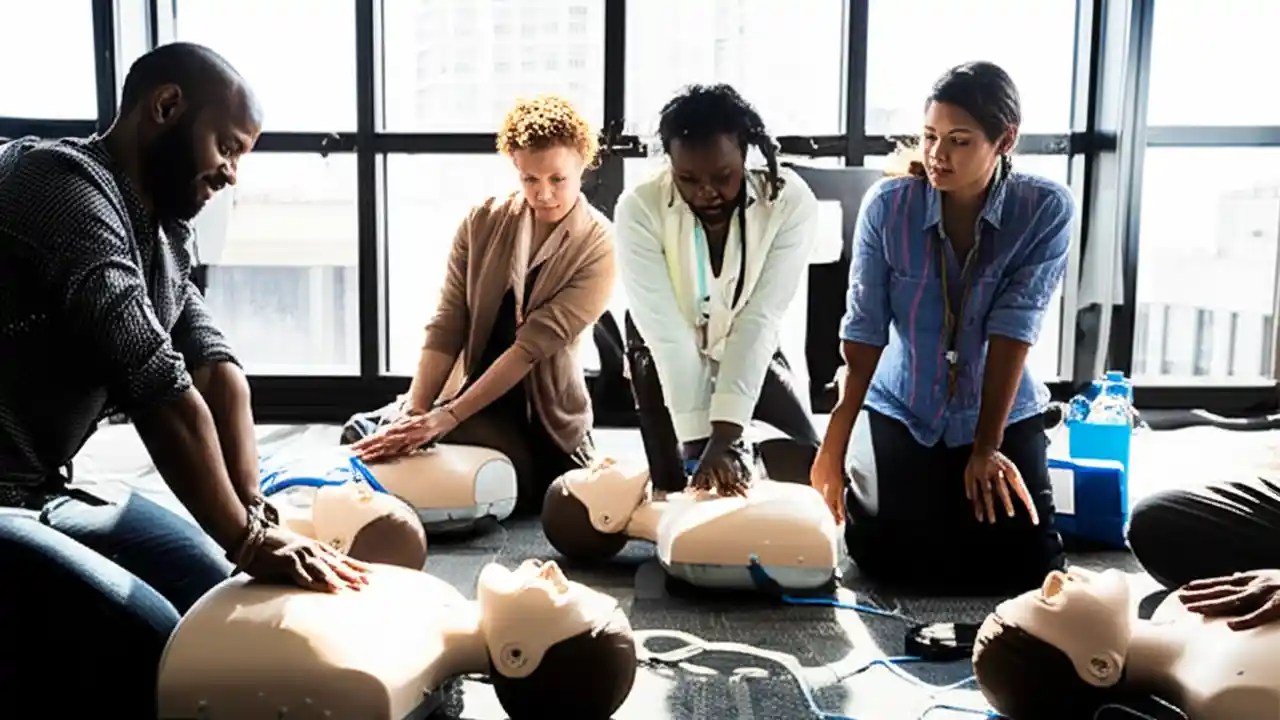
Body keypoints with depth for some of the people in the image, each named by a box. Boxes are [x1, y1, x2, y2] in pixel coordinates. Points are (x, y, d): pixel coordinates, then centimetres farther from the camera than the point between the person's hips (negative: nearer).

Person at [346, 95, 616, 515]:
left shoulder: (598, 247, -12)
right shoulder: (484, 222, -2)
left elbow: (531, 346, -19)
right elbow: (446, 325, -6)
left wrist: (443, 419, -25)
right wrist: (415, 412, -19)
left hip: (545, 421, 1)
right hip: (473, 396, 0)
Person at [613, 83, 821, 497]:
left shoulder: (791, 202, -28)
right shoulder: (639, 208, -30)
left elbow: (758, 322, -31)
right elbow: (667, 333, -32)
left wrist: (723, 437, -36)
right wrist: (700, 444, -34)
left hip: (750, 352, 1)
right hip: (665, 356, -1)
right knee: (679, 485, -5)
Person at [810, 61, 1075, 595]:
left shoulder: (1047, 209, -15)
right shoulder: (887, 205, -15)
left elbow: (1012, 330, -18)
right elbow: (863, 333, -13)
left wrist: (987, 447, -18)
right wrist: (834, 445, -15)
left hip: (1004, 413, 1)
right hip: (900, 411, 0)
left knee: (1026, 562, -10)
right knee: (887, 554, -13)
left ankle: (970, 483, 23)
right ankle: (865, 469, 21)